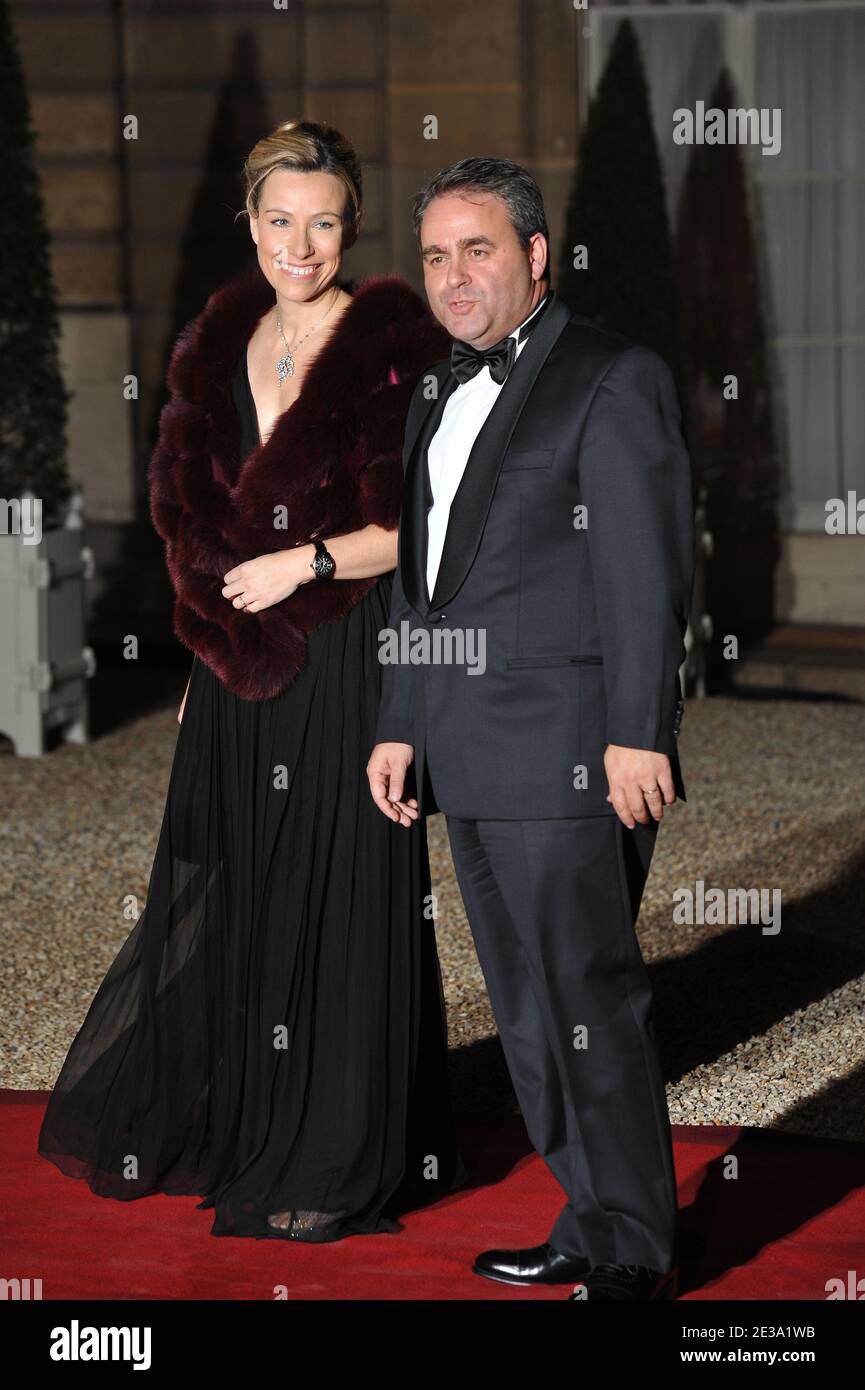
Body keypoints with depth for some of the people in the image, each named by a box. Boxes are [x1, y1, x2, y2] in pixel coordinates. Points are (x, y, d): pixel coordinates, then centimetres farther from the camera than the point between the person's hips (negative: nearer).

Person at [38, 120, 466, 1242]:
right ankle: (223, 1129, 31)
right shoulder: (222, 345, 10)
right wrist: (210, 639, 1)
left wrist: (306, 562, -16)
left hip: (345, 664, -6)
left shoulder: (391, 349, -8)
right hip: (238, 667, 6)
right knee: (225, 895, 14)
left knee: (334, 898, -1)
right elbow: (194, 511, 12)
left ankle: (333, 1167, 11)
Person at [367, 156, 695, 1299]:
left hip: (570, 763, -8)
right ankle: (590, 1225, 24)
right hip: (471, 765, 8)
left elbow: (647, 571, -12)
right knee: (529, 1018, 13)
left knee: (591, 1008, -4)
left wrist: (638, 734, -18)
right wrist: (400, 725, 19)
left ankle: (634, 1258, 6)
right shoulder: (442, 398, 18)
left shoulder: (614, 380, -6)